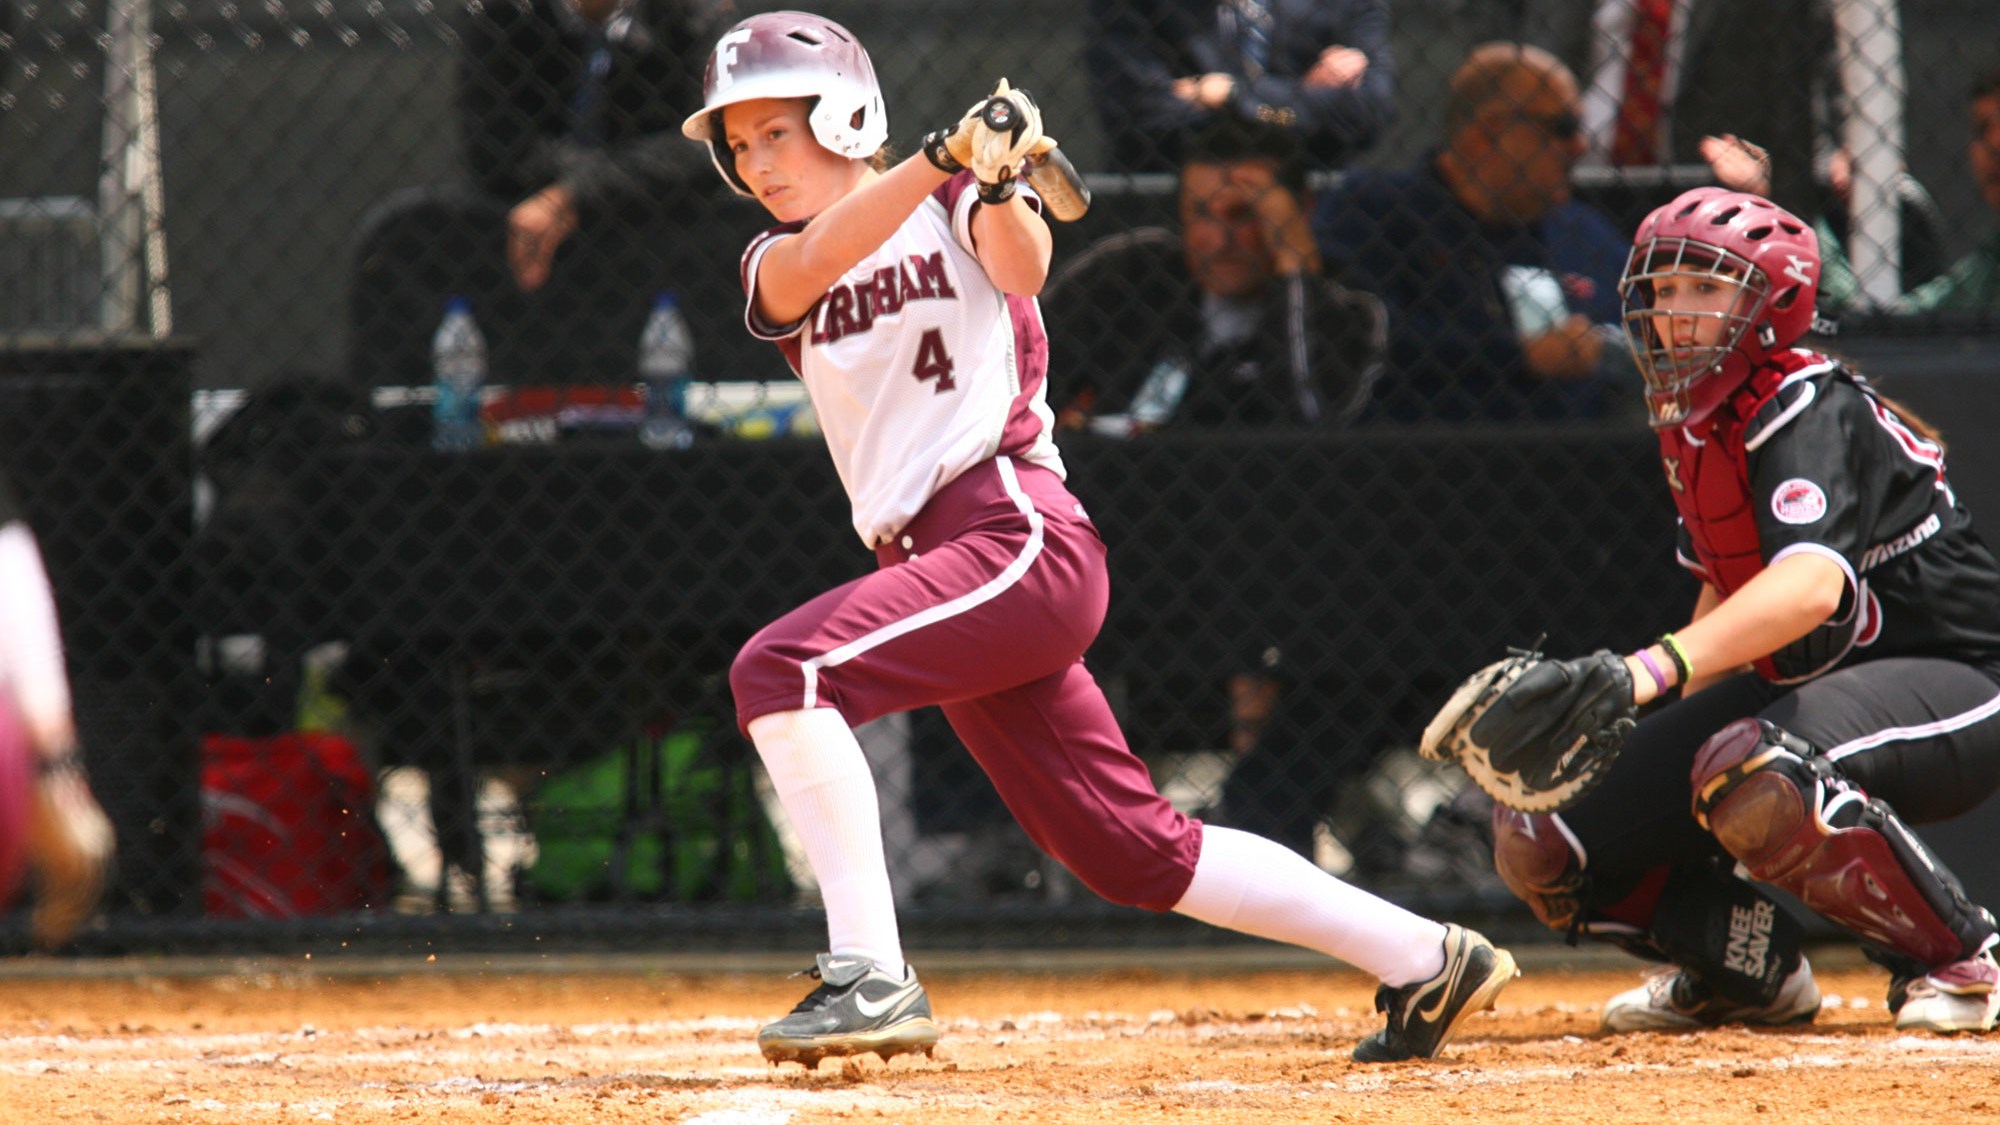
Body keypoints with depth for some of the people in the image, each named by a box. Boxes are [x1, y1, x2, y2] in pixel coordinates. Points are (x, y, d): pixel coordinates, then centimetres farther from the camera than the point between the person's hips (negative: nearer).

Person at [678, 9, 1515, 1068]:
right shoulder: (774, 266, 16)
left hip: (1021, 534, -7)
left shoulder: (949, 207, 4)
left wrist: (994, 187, -41)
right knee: (1134, 852, 7)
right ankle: (1424, 959, 15)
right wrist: (941, 154, -25)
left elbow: (1023, 268, -18)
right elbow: (812, 262, -9)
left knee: (779, 670, -25)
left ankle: (870, 974, -27)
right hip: (928, 564, 7)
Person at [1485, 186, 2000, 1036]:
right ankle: (1750, 968, 19)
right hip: (1794, 683, 8)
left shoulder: (1810, 413, -23)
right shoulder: (1689, 422, 3)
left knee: (1755, 781, -41)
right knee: (1539, 837, -3)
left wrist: (1655, 669, -55)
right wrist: (1658, 716, 8)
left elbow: (1811, 584, -42)